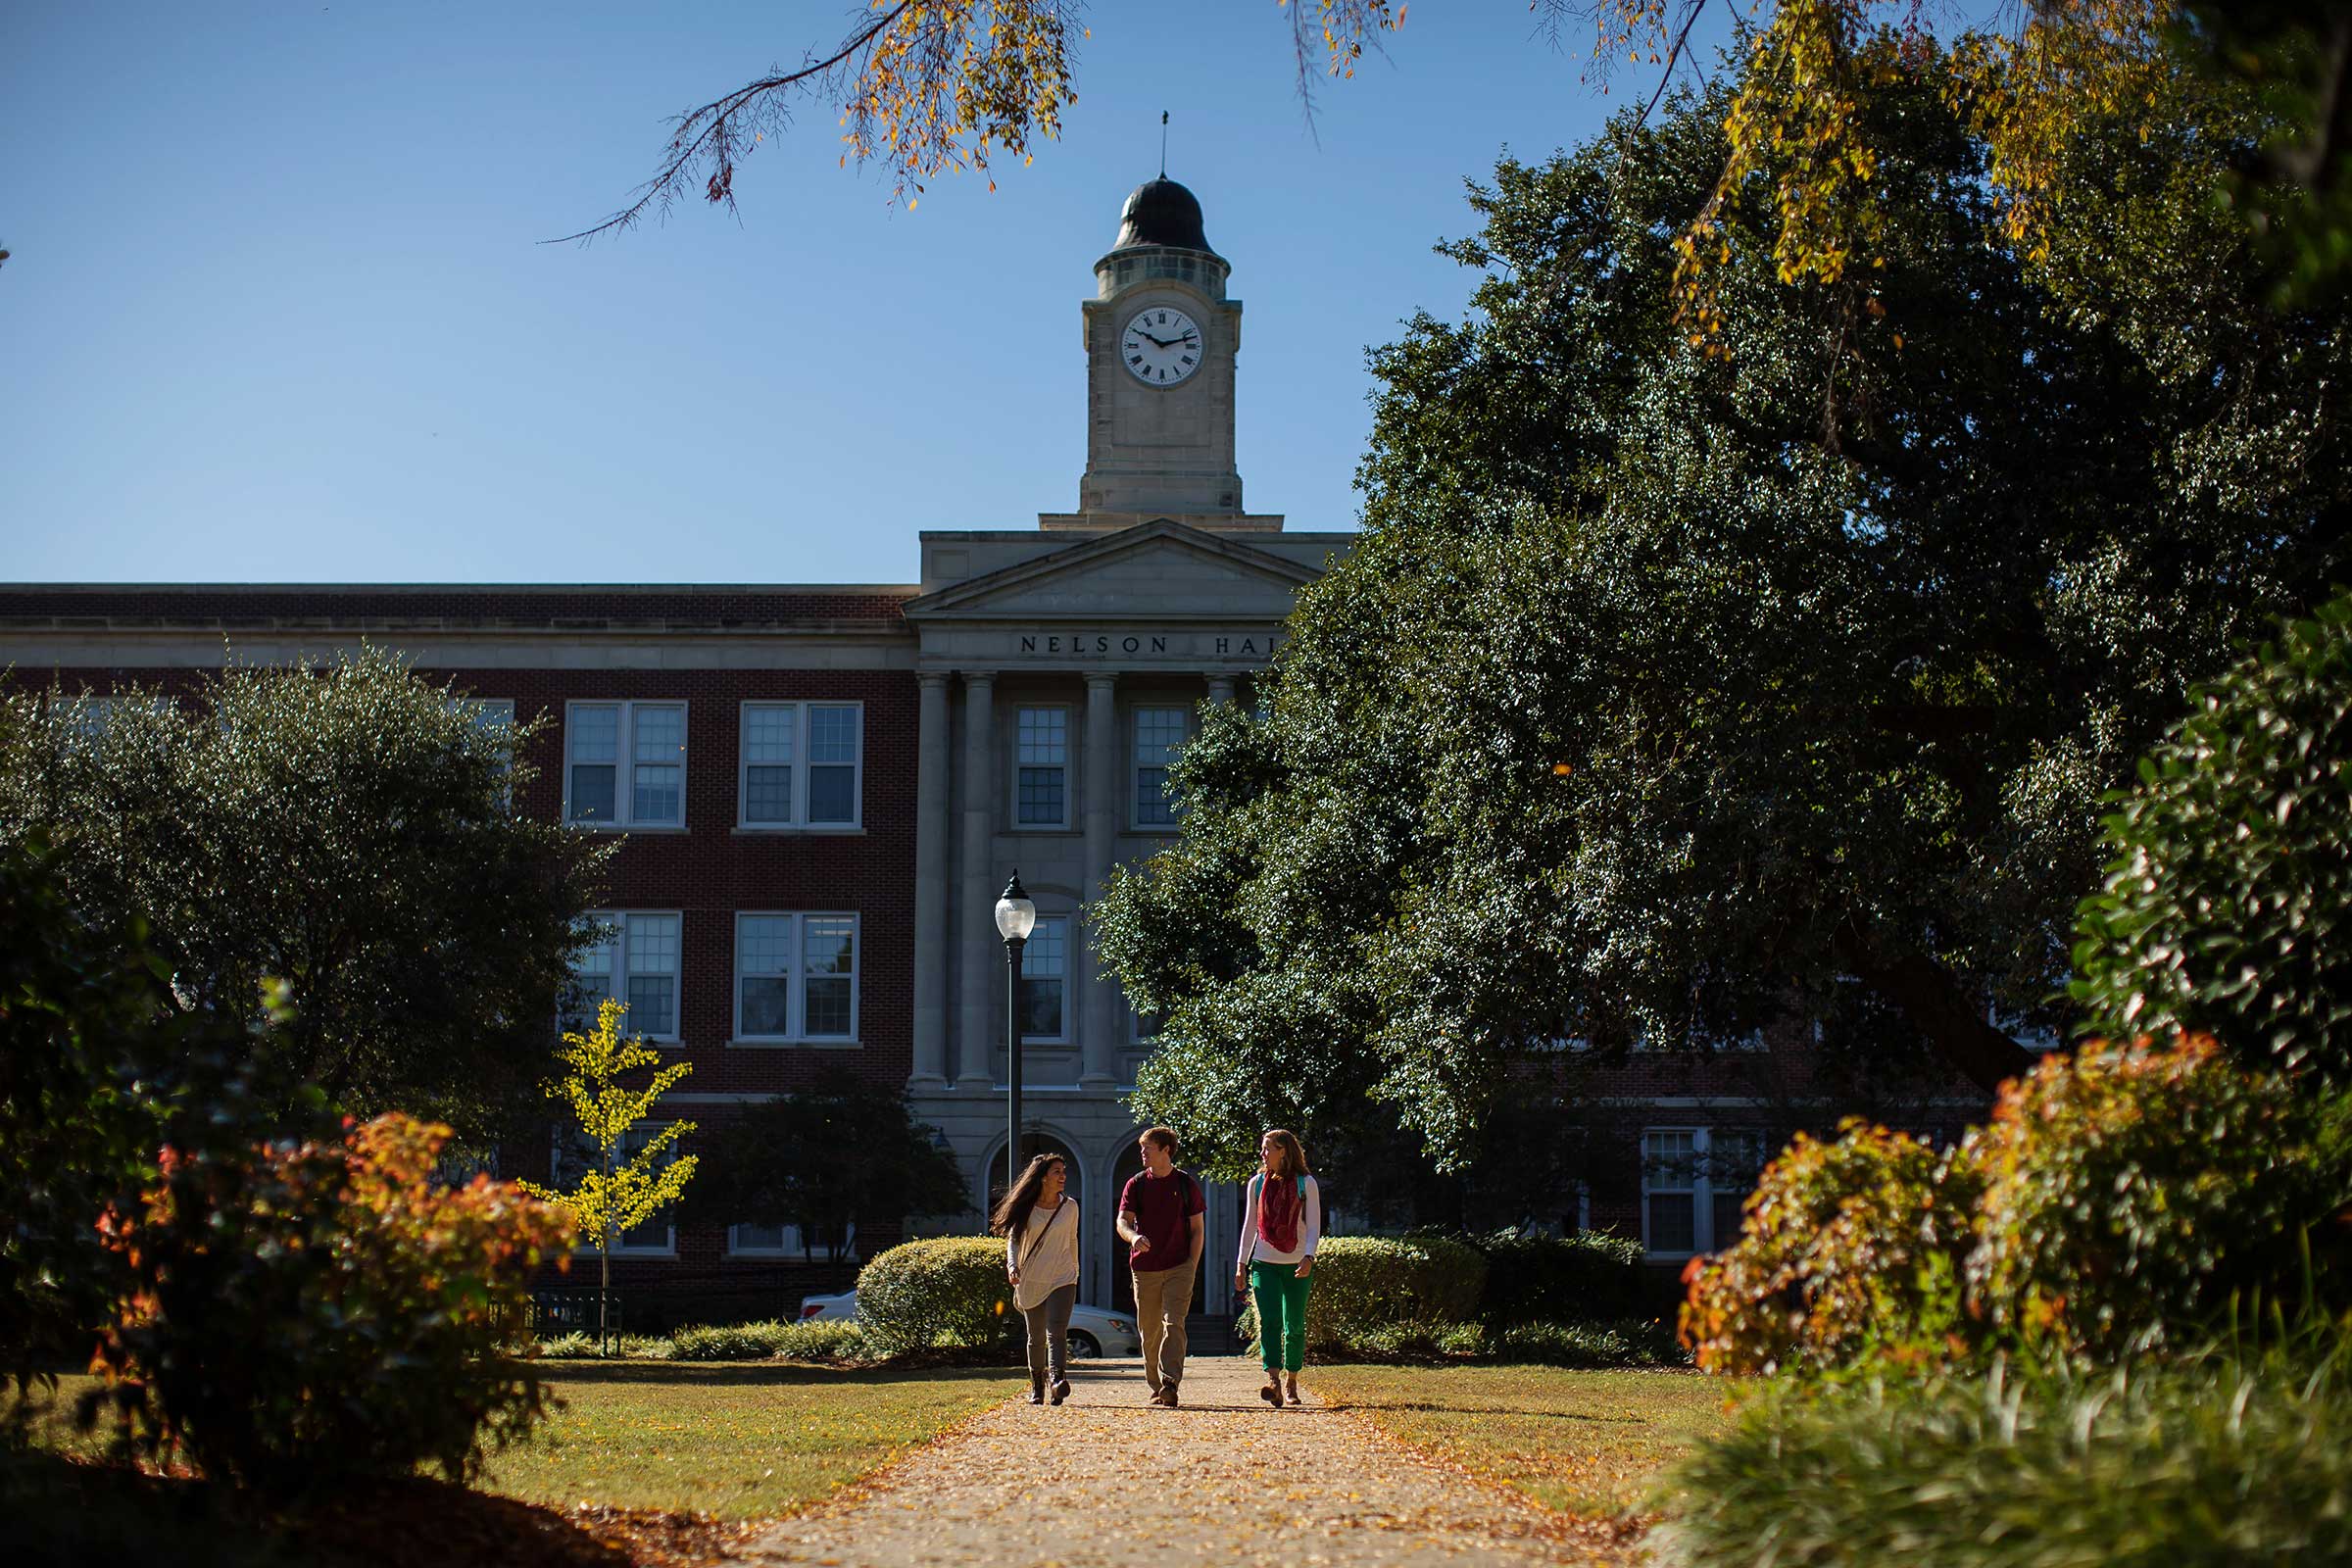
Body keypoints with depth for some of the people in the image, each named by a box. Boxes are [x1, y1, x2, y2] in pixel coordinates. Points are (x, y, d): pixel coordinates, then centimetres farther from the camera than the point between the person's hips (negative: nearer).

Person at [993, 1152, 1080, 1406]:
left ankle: (1057, 1380, -36)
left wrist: (1075, 1272, 26)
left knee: (1057, 1331, -19)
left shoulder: (1070, 1207, 6)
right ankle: (1037, 1385, 28)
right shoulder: (1026, 1208, 0)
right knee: (1036, 1338, 10)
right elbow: (1013, 1239, -5)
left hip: (1062, 1280, 0)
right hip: (1031, 1281, 0)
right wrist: (1012, 1266, -23)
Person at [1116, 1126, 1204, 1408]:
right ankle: (1156, 1387, 17)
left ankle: (1170, 1383, -24)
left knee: (1173, 1323, -16)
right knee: (1149, 1331, 6)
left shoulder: (1186, 1184, 4)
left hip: (1178, 1267, -3)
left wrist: (1192, 1266, -4)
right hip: (1144, 1268, 3)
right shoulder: (1136, 1184, 8)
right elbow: (1122, 1221, 0)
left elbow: (1196, 1228, 7)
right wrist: (1133, 1236, -25)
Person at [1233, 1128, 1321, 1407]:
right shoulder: (1257, 1183, 8)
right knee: (1270, 1322, -16)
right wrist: (1241, 1263, 10)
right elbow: (1249, 1226, 14)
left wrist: (1308, 1257, -19)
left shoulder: (1306, 1183, 0)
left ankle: (1292, 1384, 20)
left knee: (1294, 1327, 5)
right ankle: (1273, 1383, -29)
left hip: (1297, 1267, -1)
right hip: (1265, 1265, 1)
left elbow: (1314, 1226, -3)